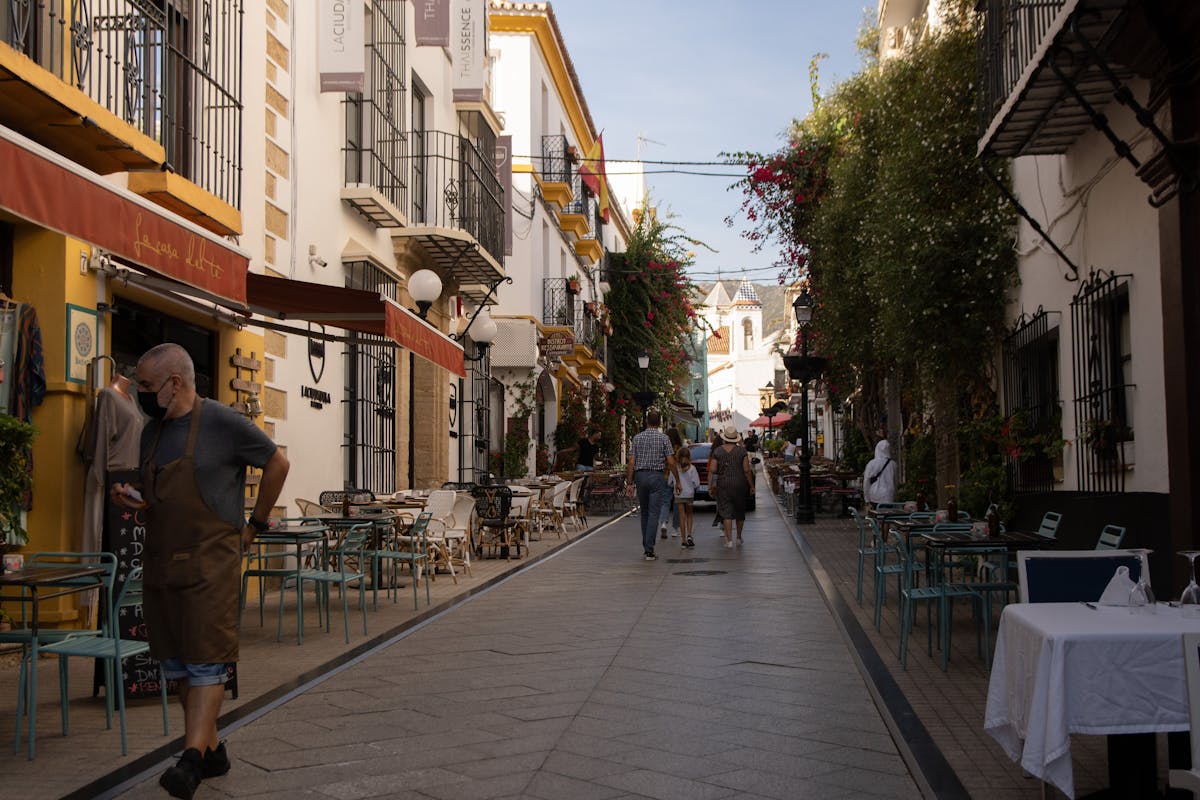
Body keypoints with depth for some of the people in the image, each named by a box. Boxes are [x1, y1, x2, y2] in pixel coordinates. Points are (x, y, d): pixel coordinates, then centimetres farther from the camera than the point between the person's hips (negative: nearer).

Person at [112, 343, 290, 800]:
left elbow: (277, 463, 1)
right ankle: (212, 750, 21)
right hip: (161, 561, 8)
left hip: (210, 562, -8)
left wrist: (255, 524, 2)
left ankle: (192, 759, -14)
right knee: (176, 665, 10)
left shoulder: (223, 423, -9)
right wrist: (132, 500, 1)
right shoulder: (152, 431, 13)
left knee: (206, 663, -10)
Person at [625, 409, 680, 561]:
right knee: (653, 514, -3)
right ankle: (649, 550, -9)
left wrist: (629, 482, 4)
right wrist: (677, 481, 2)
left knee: (644, 512, 16)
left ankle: (645, 546, 20)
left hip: (640, 476, 3)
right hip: (657, 476, -3)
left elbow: (631, 462, 0)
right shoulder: (663, 438, -3)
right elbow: (671, 462, -6)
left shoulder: (637, 438, 4)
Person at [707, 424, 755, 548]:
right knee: (740, 511, 16)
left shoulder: (717, 451, -2)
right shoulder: (742, 450, -3)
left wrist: (710, 484, 4)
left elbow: (712, 470, -6)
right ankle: (739, 537, 28)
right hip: (740, 484, 1)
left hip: (723, 485, -1)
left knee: (726, 512, 0)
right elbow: (747, 470, -6)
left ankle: (729, 540, -9)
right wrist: (751, 485, 2)